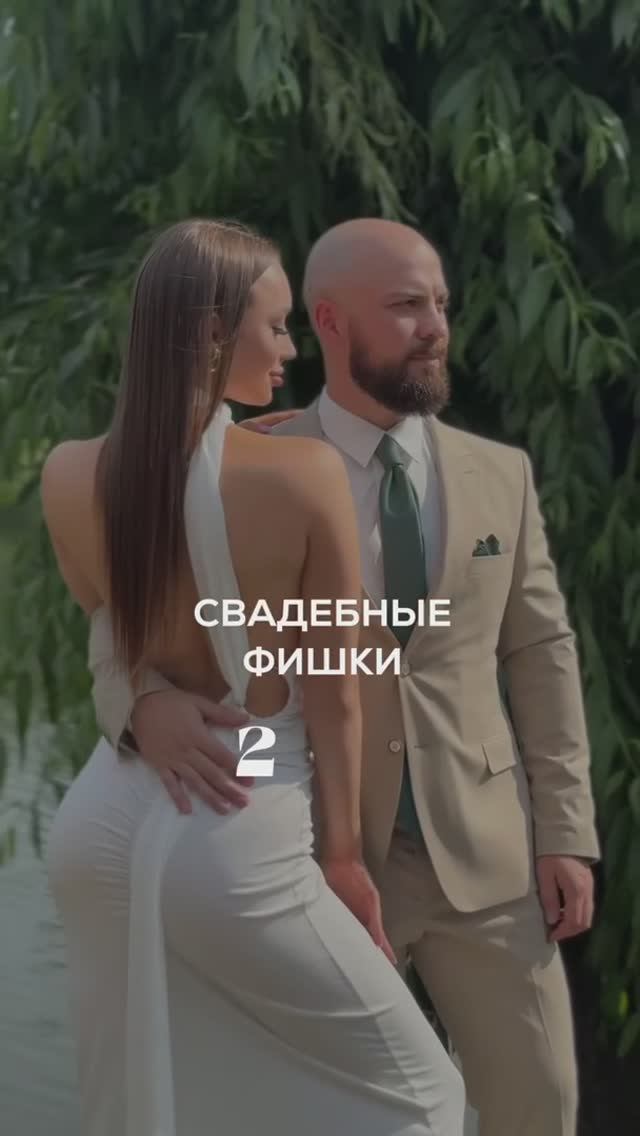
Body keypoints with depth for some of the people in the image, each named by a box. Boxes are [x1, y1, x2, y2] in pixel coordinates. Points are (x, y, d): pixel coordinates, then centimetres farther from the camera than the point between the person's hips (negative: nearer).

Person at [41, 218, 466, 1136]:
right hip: (237, 841, -5)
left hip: (107, 821, 6)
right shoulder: (304, 473, -16)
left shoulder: (69, 477, -3)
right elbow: (332, 693, -8)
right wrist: (344, 849, 4)